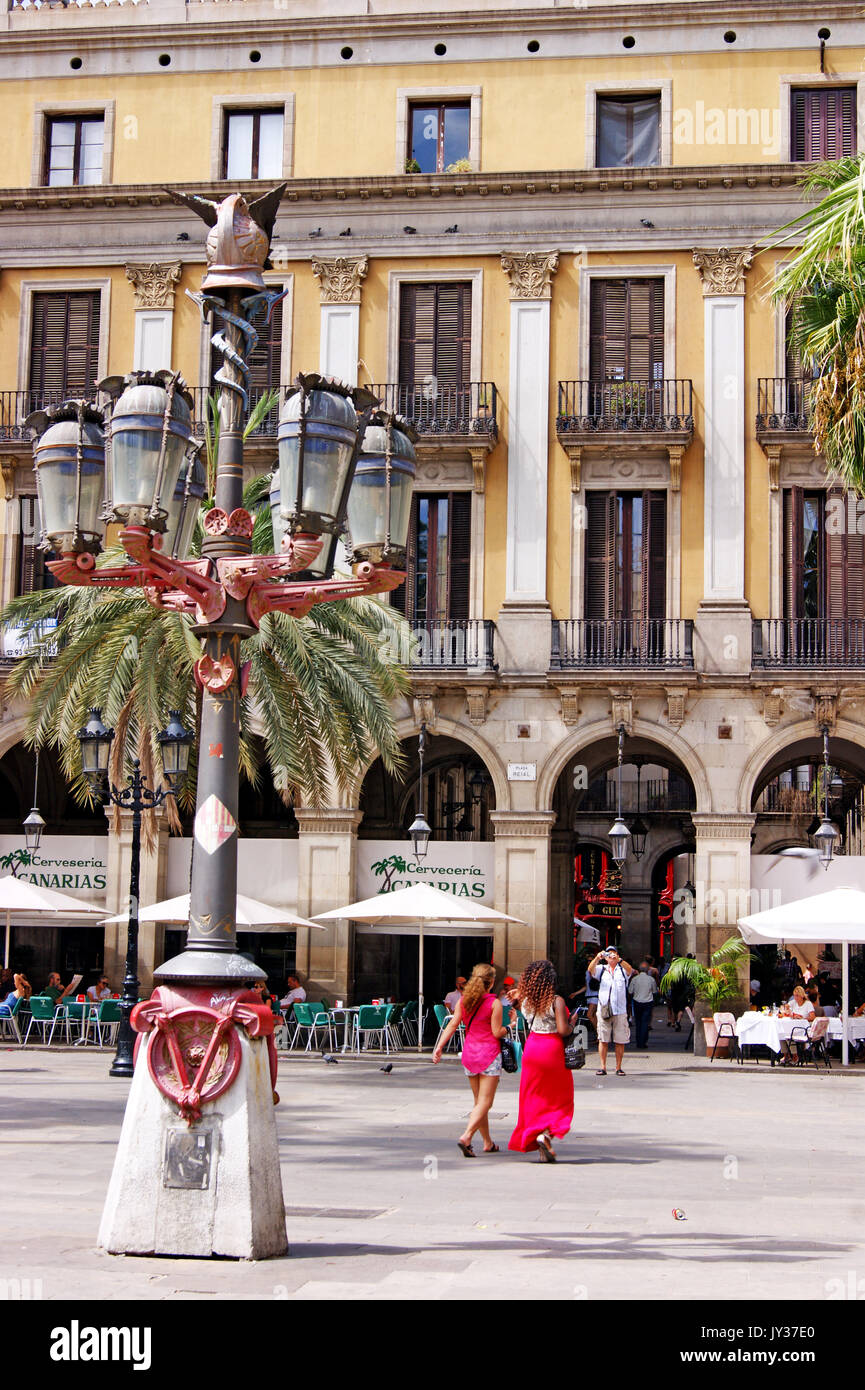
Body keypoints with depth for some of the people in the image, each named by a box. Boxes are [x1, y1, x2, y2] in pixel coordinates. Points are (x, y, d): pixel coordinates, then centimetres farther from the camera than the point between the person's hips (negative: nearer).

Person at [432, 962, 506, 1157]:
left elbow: (452, 1025, -1)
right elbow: (497, 1032, -11)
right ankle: (466, 1137, -24)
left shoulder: (463, 1000, 4)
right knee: (485, 1102, -6)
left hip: (469, 1053, 6)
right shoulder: (494, 1003, -10)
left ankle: (488, 1143, 22)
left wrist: (440, 1046, -1)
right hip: (489, 1054, -6)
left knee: (479, 1101, 15)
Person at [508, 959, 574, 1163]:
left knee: (534, 1098, 10)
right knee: (559, 1098, 10)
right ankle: (546, 1134, -13)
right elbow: (563, 1030, -20)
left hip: (532, 1048, 5)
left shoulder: (525, 1000, -1)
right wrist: (572, 1024, 0)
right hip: (552, 1049, -4)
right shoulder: (556, 1001, -15)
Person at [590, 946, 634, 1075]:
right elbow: (591, 969, -6)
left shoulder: (622, 970, 10)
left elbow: (630, 970, -12)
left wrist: (619, 960, -30)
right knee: (603, 1040, -2)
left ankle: (618, 1067, 7)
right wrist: (597, 958, -26)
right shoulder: (601, 969, 13)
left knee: (620, 1041, 0)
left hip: (620, 1010, 0)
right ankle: (602, 1067, 1)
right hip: (603, 1009, 0)